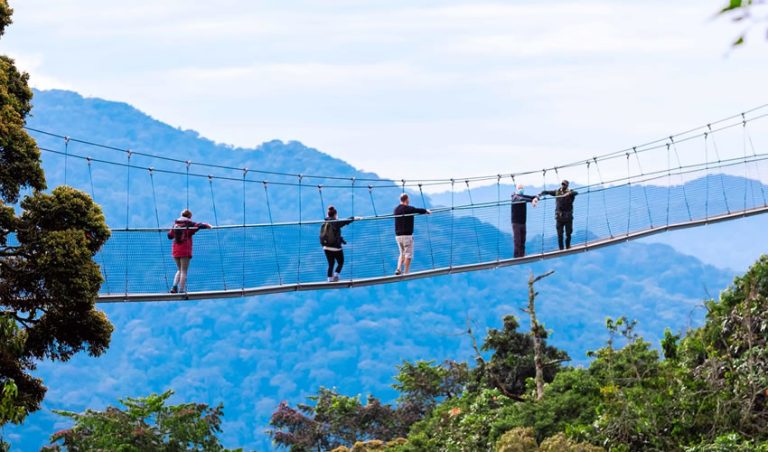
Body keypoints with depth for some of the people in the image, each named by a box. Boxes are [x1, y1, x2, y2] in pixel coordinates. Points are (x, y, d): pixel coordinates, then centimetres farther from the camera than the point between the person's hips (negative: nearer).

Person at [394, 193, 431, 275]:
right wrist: (428, 211, 17)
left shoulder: (396, 209, 9)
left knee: (402, 253, 19)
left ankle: (398, 270, 2)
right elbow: (419, 211, -4)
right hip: (407, 235, -6)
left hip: (398, 235, 6)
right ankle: (406, 273, 2)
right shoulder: (409, 209, -12)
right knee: (408, 254, 2)